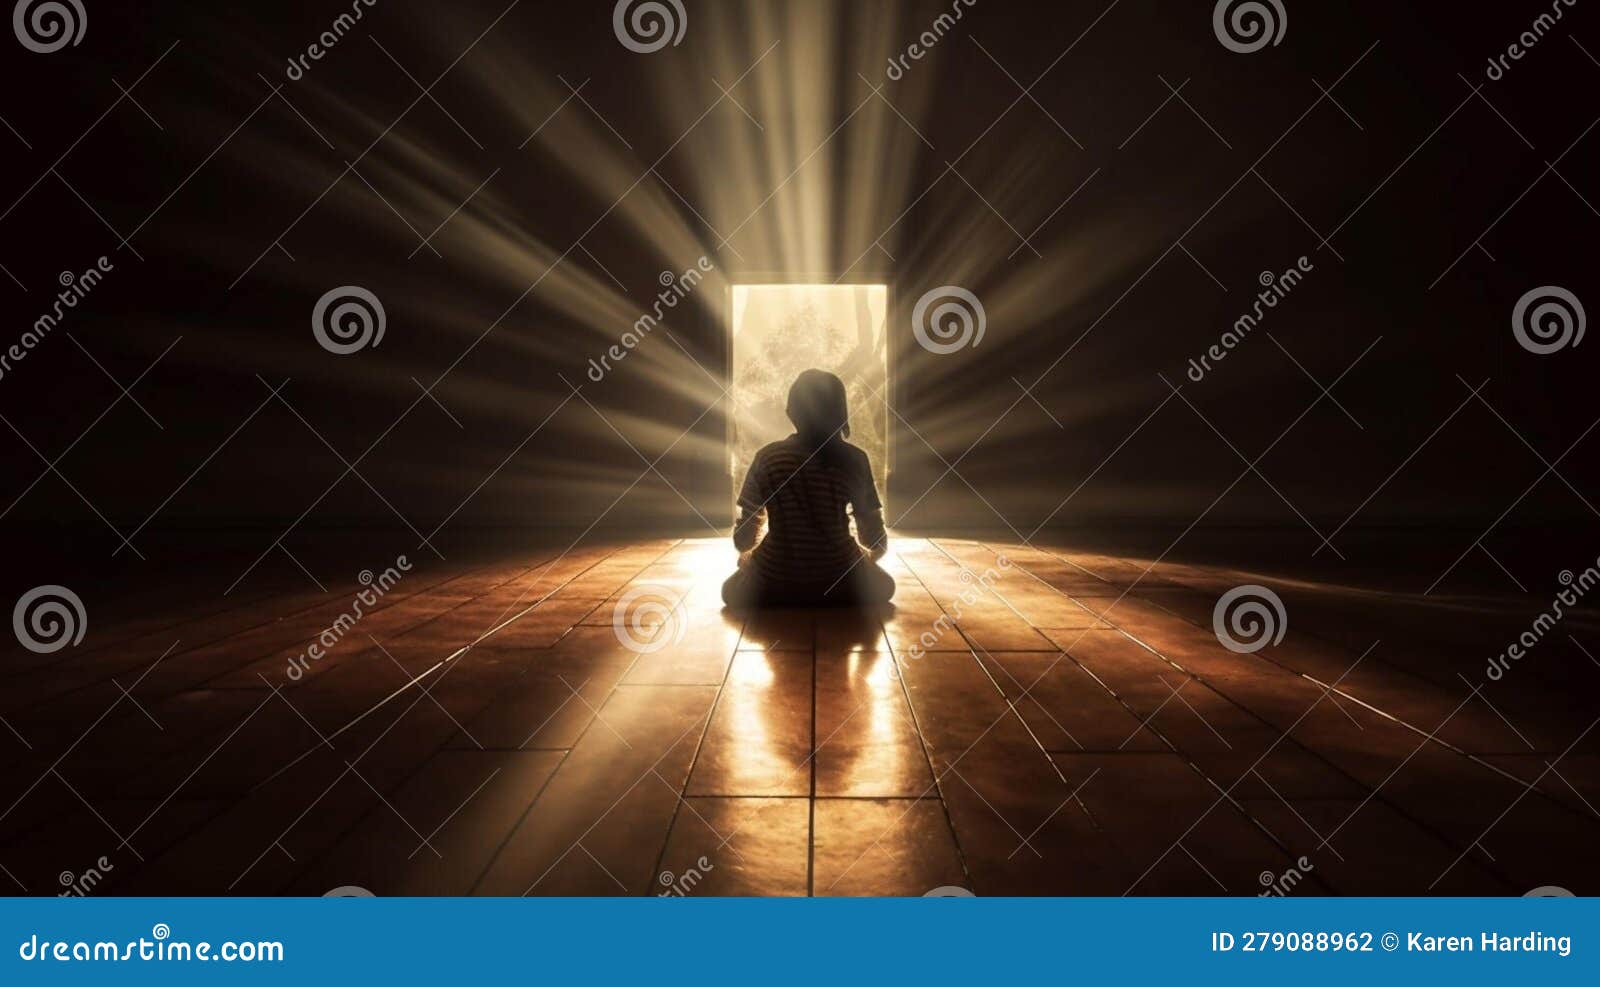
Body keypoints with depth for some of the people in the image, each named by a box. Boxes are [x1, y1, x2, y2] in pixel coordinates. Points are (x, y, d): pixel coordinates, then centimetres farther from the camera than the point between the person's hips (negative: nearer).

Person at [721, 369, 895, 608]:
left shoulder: (767, 457, -4)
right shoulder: (854, 459, -4)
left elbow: (745, 539, 0)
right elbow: (874, 538, 0)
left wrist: (746, 557, 24)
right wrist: (864, 557, 23)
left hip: (772, 589, 0)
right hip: (839, 588, 0)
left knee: (731, 590, 33)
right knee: (884, 586, 33)